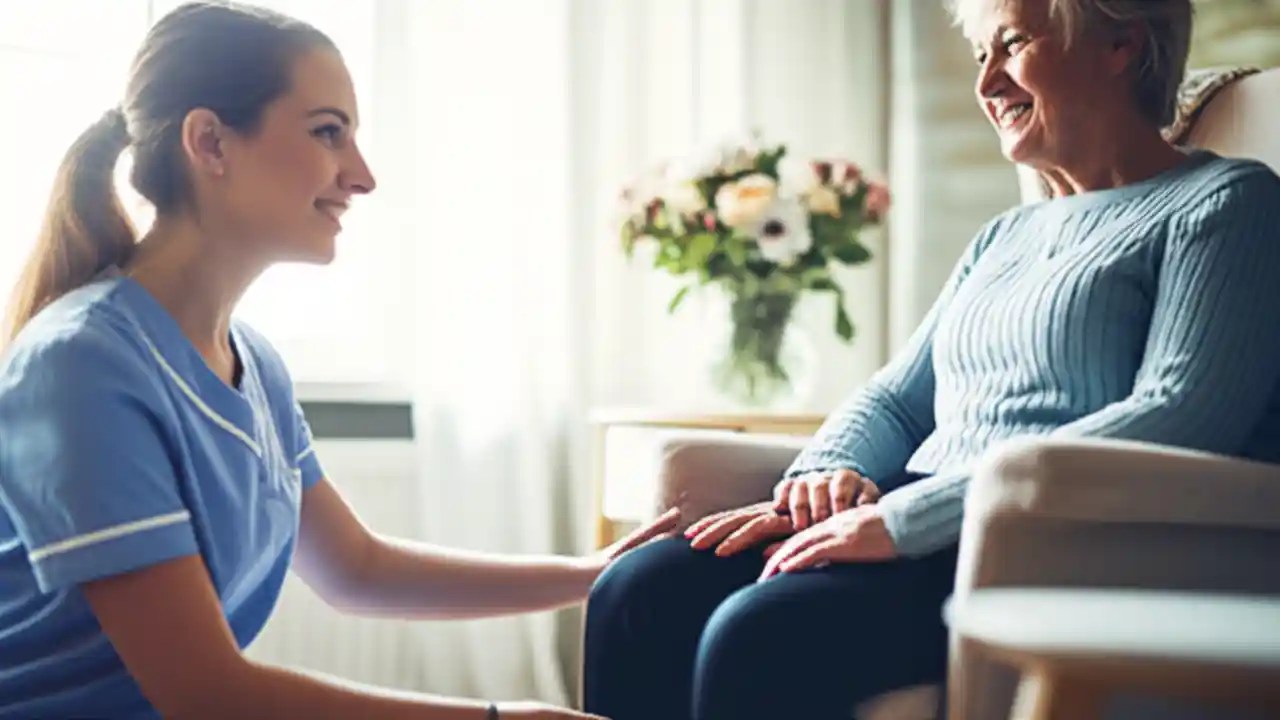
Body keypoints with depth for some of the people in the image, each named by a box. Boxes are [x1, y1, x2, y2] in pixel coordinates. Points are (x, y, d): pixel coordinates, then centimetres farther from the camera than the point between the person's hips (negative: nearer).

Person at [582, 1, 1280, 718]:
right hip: (926, 533, 7)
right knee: (638, 596, -16)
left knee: (760, 635, -31)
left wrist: (910, 514, -19)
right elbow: (896, 398, 25)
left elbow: (1178, 421, -14)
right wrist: (823, 475, -1)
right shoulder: (1003, 239, 26)